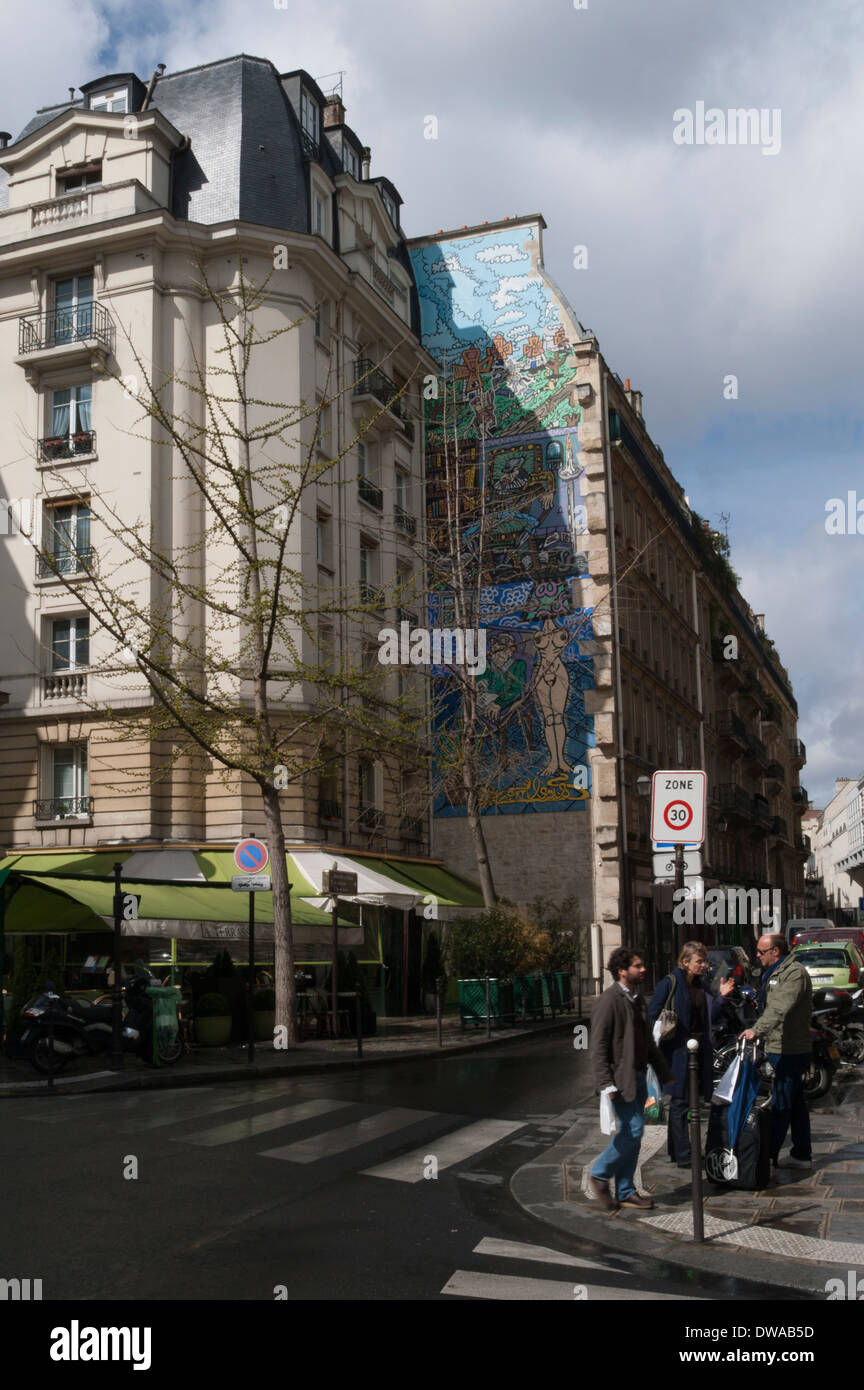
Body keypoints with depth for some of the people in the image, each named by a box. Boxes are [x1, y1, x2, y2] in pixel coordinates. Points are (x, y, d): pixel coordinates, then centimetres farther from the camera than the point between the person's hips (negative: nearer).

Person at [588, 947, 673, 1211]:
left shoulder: (637, 999, 14)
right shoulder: (610, 1000, -14)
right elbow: (598, 1045, -17)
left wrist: (664, 1073, 19)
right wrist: (606, 1084, -22)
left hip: (639, 1077, 9)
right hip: (621, 1079, -9)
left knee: (631, 1134, 10)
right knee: (632, 1130, -11)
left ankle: (625, 1192, 18)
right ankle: (599, 1174, 6)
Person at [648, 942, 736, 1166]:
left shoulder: (702, 985, 12)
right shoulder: (670, 983, -9)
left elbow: (709, 1019, 14)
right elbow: (653, 1013, -9)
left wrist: (721, 996, 4)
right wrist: (666, 1036, -15)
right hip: (678, 1051, -7)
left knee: (683, 1102, 13)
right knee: (681, 1102, -4)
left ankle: (677, 1151, 22)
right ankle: (683, 1156, 0)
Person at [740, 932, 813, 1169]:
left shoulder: (794, 972, -16)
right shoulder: (773, 973, 18)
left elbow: (780, 1008, -29)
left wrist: (757, 1030, -36)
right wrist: (757, 1030, 19)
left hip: (790, 1049, -10)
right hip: (778, 1048, 10)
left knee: (781, 1104, -7)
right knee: (795, 1103, 15)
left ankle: (769, 1155, -4)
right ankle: (802, 1155, 21)